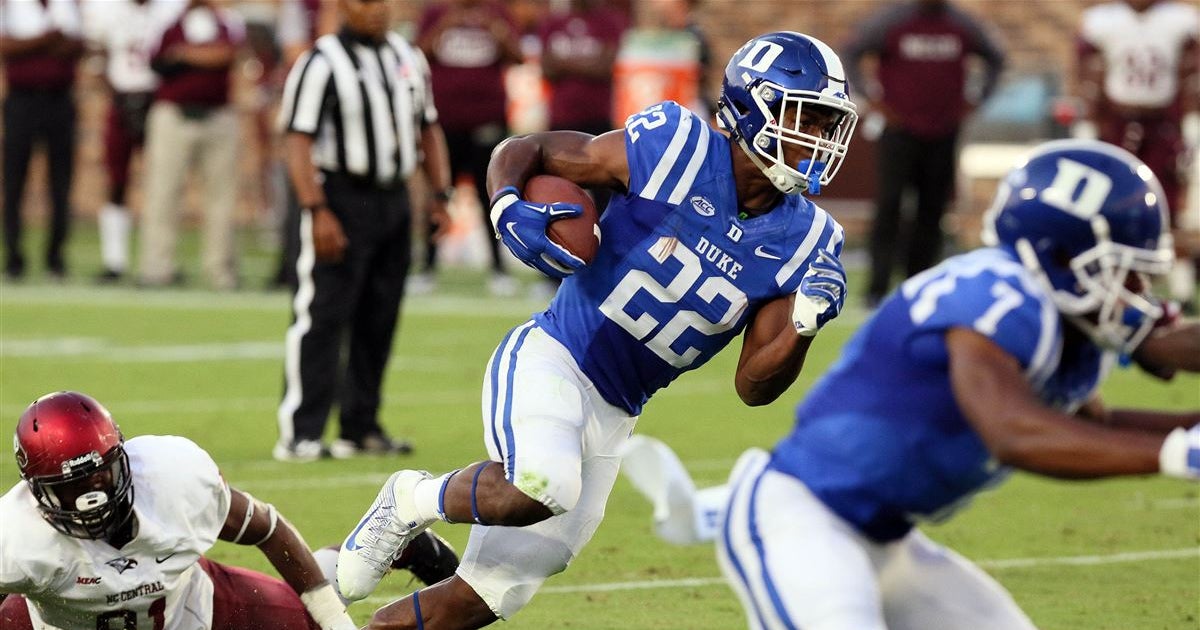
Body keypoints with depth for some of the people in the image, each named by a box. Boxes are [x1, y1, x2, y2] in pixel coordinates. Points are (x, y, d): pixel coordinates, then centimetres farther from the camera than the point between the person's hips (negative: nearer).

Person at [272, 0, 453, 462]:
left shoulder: (409, 59, 12)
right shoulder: (322, 63, -10)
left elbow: (428, 129, 20)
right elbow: (299, 141, -14)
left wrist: (442, 193, 11)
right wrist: (317, 211, -21)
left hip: (394, 201, 7)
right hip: (342, 198, -7)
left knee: (379, 320, 10)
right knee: (321, 319, -9)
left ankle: (361, 427, 19)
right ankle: (299, 433, -8)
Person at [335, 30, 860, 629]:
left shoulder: (803, 242, 0)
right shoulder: (676, 146, -13)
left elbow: (754, 386, 2)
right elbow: (524, 151, -2)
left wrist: (804, 323, -16)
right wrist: (509, 209, -23)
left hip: (614, 419, 5)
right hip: (550, 359, -5)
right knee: (543, 486, -36)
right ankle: (413, 501, -5)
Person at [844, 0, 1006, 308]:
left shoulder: (963, 26, 3)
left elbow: (995, 59, 18)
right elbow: (851, 54, 1)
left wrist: (976, 100, 8)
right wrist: (872, 98, -4)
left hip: (943, 135, 3)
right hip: (900, 130, -3)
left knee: (932, 212, 6)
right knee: (889, 205, -11)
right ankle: (877, 289, -9)